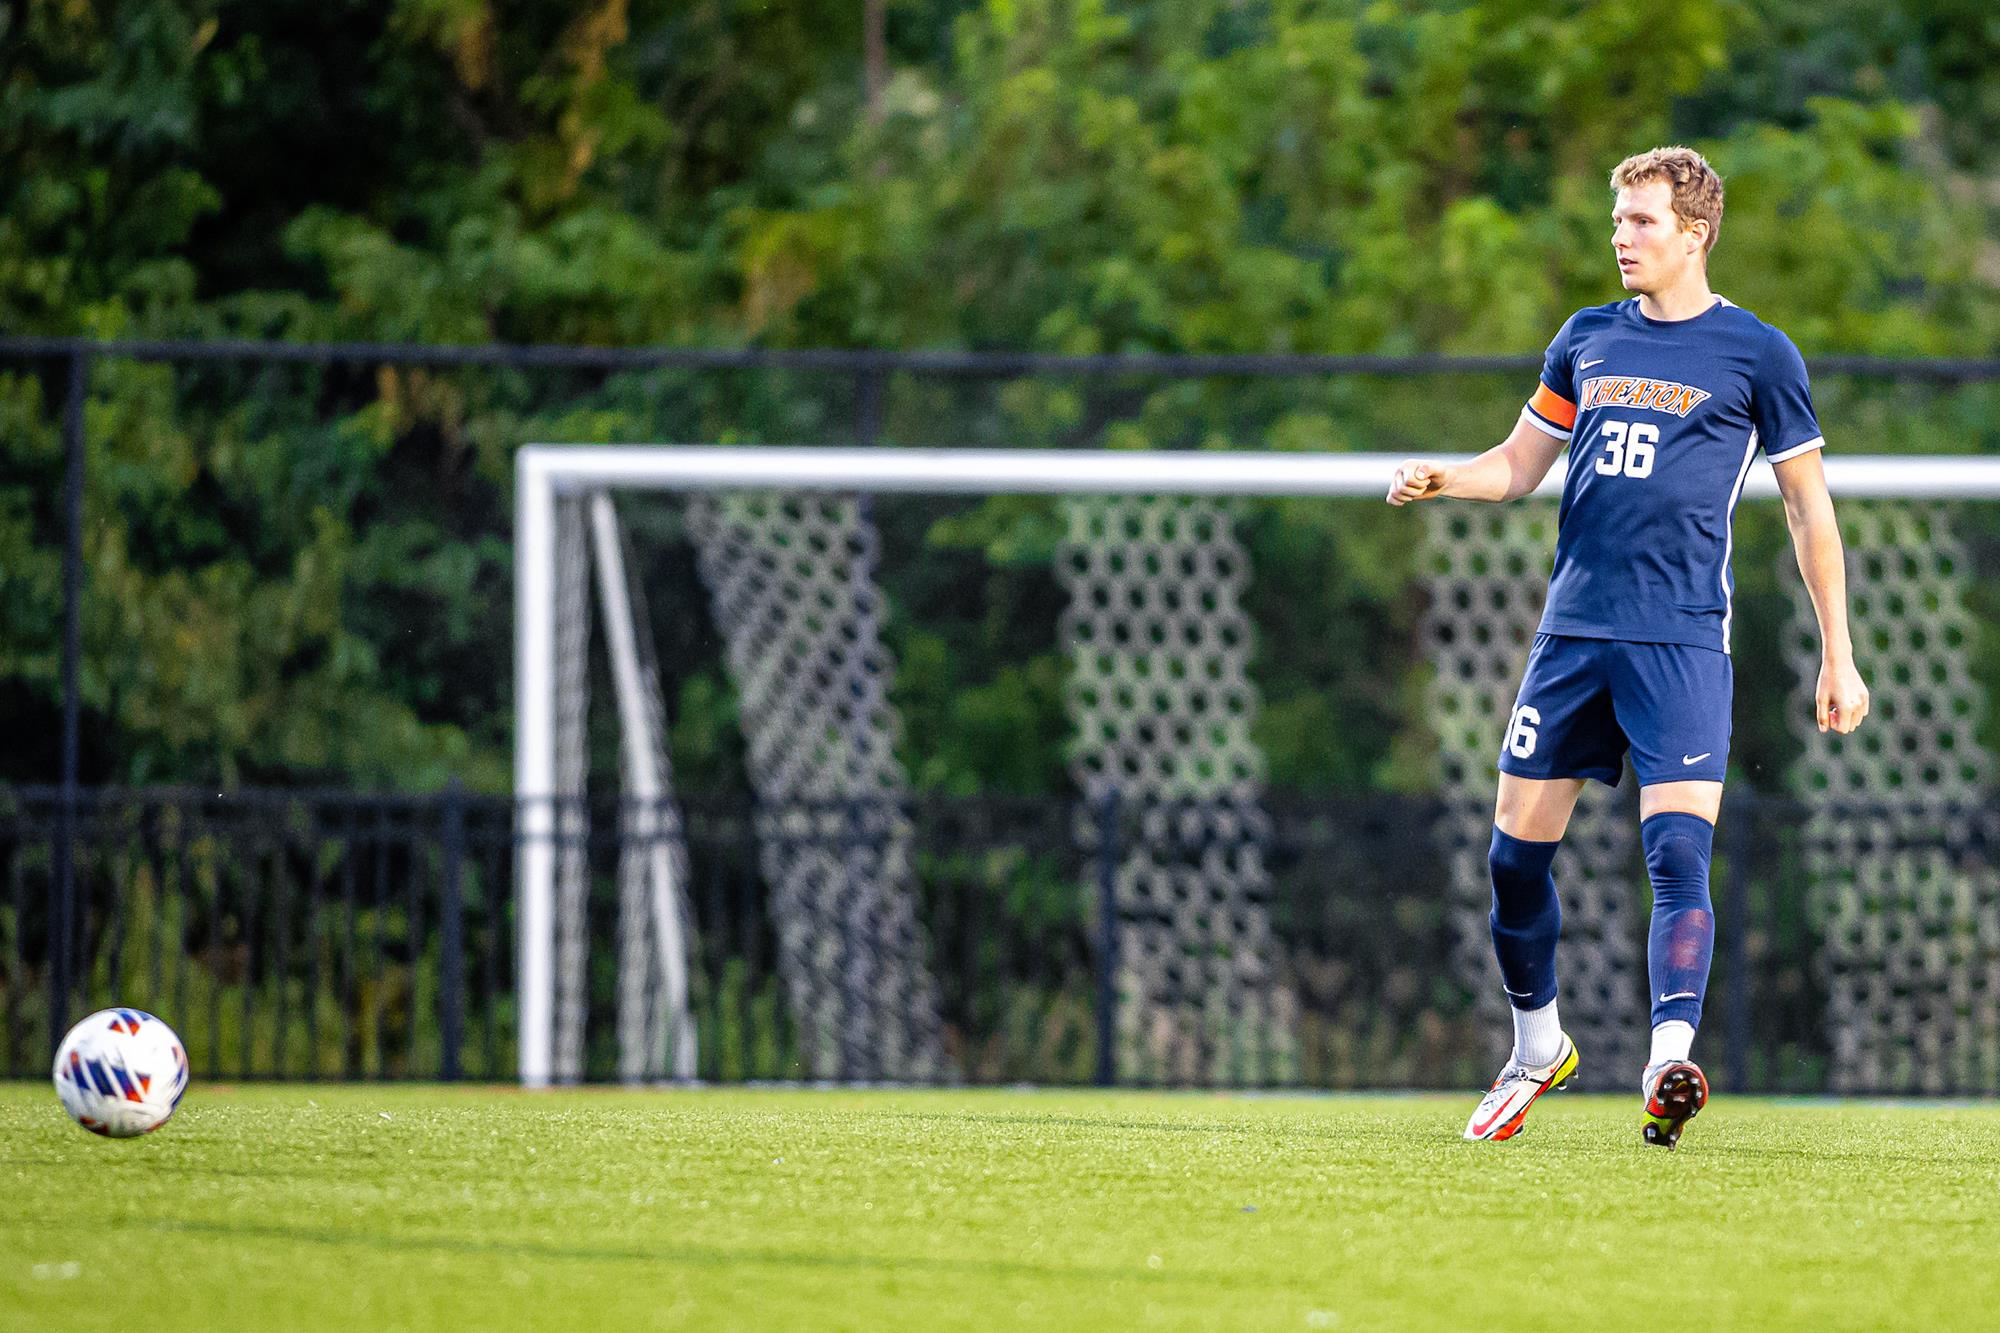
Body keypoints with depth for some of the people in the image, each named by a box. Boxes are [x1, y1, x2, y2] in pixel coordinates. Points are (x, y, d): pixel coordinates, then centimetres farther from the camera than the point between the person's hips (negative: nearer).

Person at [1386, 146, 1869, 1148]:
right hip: (1573, 631, 5)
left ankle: (1670, 1066, -27)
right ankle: (1537, 1048, 25)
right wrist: (1439, 478, -2)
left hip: (1682, 641, -5)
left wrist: (1837, 653, 4)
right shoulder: (1588, 339, 13)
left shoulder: (1756, 354, 1)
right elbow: (1519, 464, 20)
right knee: (1517, 849, 6)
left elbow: (1808, 507, 6)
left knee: (1678, 850, -19)